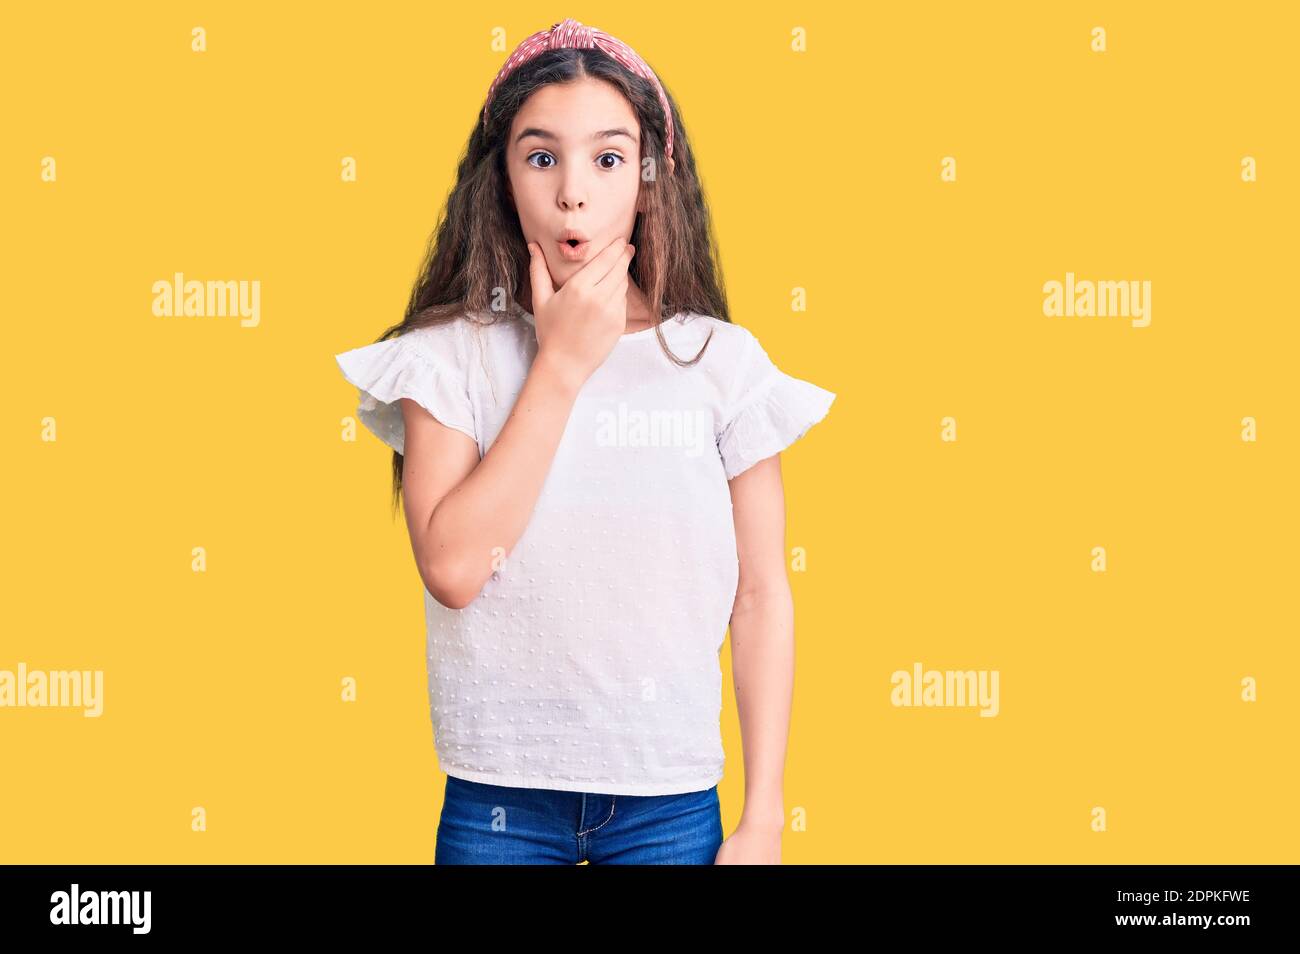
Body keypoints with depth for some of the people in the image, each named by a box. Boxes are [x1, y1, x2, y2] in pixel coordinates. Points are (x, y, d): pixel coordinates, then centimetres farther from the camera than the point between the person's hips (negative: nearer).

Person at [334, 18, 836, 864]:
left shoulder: (722, 364, -3)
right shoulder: (451, 358, -4)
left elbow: (762, 597, 0)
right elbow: (452, 568, -17)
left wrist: (763, 824, -1)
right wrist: (562, 363, -15)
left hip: (670, 797, 1)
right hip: (498, 795, 0)